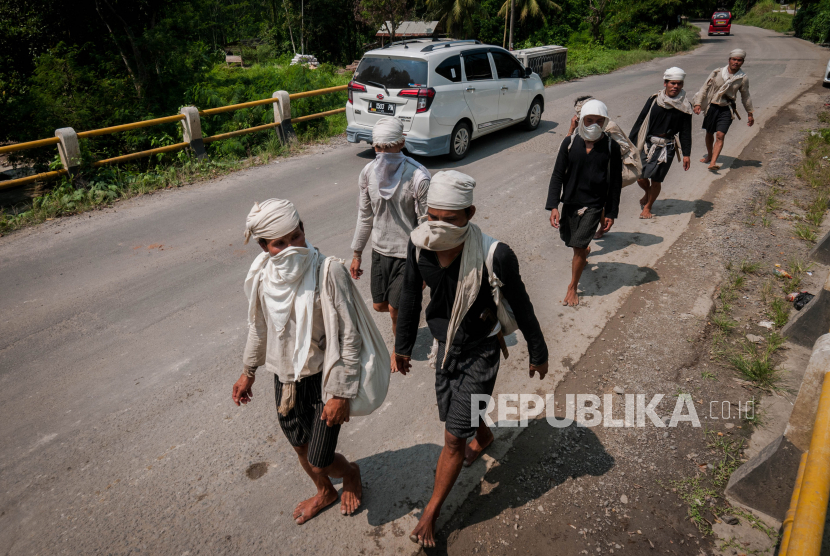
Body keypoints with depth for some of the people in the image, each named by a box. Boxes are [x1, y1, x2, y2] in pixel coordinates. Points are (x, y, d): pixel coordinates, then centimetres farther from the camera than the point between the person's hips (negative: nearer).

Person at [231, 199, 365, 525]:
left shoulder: (328, 272, -25)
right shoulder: (262, 275, -8)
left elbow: (349, 337, -21)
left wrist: (341, 394, -19)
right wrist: (249, 371, 17)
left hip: (324, 378, -5)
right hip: (285, 377, 6)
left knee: (320, 462, 2)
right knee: (300, 447, 23)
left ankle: (350, 473, 39)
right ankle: (324, 492, 54)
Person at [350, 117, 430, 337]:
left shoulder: (418, 177, -22)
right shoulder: (368, 172, -5)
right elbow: (365, 216, 8)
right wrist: (357, 254, 12)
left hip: (409, 253, -5)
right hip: (380, 250, 5)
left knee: (395, 309, 0)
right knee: (379, 306, 15)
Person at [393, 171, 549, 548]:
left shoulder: (495, 256, -31)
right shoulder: (419, 244, -17)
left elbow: (520, 306, -14)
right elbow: (411, 296, 1)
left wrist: (538, 353, 0)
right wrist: (403, 344, 12)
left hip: (480, 351, -5)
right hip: (445, 346, 5)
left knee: (454, 437, 1)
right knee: (453, 417, 25)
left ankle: (431, 512, 25)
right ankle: (482, 437, 62)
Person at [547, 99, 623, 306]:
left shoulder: (611, 147, -7)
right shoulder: (570, 143, -5)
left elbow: (615, 183, -1)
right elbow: (557, 175, -4)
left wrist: (610, 213, -2)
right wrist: (553, 206, -13)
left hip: (594, 205, -3)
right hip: (569, 202, 3)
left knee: (579, 246, -9)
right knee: (570, 240, 18)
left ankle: (572, 288, 11)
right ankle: (584, 253, 56)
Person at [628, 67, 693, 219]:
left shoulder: (685, 107, 1)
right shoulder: (654, 100, 0)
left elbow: (685, 132, 5)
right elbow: (640, 121, 5)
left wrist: (686, 154, 2)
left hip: (667, 148, -1)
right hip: (647, 144, 1)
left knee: (656, 180, -1)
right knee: (640, 177, 0)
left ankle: (647, 207, 22)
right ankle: (648, 193, 36)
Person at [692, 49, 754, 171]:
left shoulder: (743, 78, 0)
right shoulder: (717, 72, -4)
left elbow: (745, 97, 11)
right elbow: (705, 88, 1)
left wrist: (750, 114, 16)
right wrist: (698, 103, -11)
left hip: (726, 109, -1)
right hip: (712, 106, 1)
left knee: (720, 135, -16)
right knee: (709, 133, 15)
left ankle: (713, 163, -23)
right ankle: (709, 155, 39)